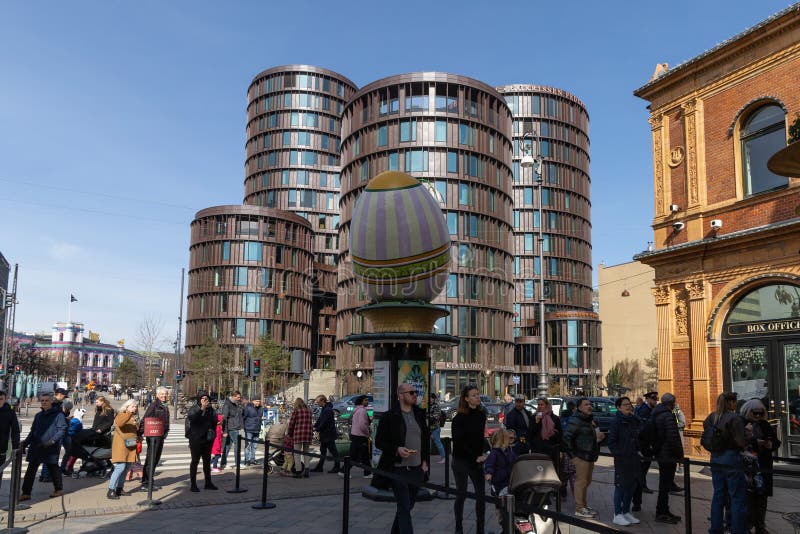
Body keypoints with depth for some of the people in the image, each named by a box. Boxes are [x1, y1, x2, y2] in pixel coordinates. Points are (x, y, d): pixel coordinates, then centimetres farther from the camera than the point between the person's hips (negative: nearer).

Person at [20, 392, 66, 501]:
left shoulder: (58, 414, -3)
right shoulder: (38, 416, 17)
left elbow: (62, 430, -10)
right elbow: (33, 431, 23)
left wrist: (52, 440, -22)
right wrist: (25, 442, 10)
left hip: (51, 448, -6)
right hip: (36, 447, 6)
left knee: (53, 468, 5)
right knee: (31, 470, 2)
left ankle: (59, 489, 21)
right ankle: (26, 493, 6)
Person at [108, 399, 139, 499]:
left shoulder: (134, 417, 19)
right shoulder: (121, 415, -3)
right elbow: (119, 423, -25)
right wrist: (129, 414, -34)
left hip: (131, 446, 7)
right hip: (121, 445, -7)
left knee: (127, 467, 8)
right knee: (120, 467, -16)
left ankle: (119, 489, 18)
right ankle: (111, 491, -12)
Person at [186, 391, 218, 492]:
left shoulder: (210, 409, 7)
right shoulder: (194, 409, -5)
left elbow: (215, 421, 10)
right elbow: (191, 418, -25)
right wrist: (201, 409, -32)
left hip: (207, 439, 5)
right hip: (196, 439, -5)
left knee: (207, 461, 11)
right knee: (195, 461, -1)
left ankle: (208, 482, 19)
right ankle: (193, 484, 4)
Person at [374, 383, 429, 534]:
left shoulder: (420, 414, 8)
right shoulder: (389, 416, -8)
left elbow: (426, 438, 18)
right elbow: (379, 441, -5)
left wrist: (425, 460, 10)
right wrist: (396, 449, -20)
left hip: (417, 469, 6)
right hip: (398, 469, -5)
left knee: (408, 505, 16)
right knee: (404, 508, -8)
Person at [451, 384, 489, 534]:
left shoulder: (481, 415, 3)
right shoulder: (459, 418, -12)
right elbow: (459, 442, -13)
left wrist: (485, 452, -3)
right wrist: (476, 457, -13)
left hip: (476, 461, 4)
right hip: (461, 461, -4)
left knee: (481, 495, 1)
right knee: (461, 495, 6)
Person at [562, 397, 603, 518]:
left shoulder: (589, 420, 16)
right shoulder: (576, 420, -15)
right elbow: (567, 437, -19)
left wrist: (598, 436, 10)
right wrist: (572, 455, -17)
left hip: (589, 456, 10)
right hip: (581, 456, -10)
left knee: (586, 481, 17)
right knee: (581, 481, -5)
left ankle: (583, 505, 30)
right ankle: (579, 509, 1)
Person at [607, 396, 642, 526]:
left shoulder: (635, 421, 10)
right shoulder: (616, 422, -9)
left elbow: (640, 437, 22)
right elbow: (611, 442, -11)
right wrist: (619, 453, -15)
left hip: (634, 458, 7)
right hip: (622, 459, -7)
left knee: (631, 486, 12)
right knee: (621, 486, -2)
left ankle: (626, 512, 24)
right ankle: (617, 515, 6)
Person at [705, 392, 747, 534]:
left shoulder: (711, 418, 6)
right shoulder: (735, 418, -14)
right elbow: (741, 442, -16)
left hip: (716, 460, 7)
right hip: (732, 460, -7)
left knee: (718, 496, 14)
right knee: (737, 498, 2)